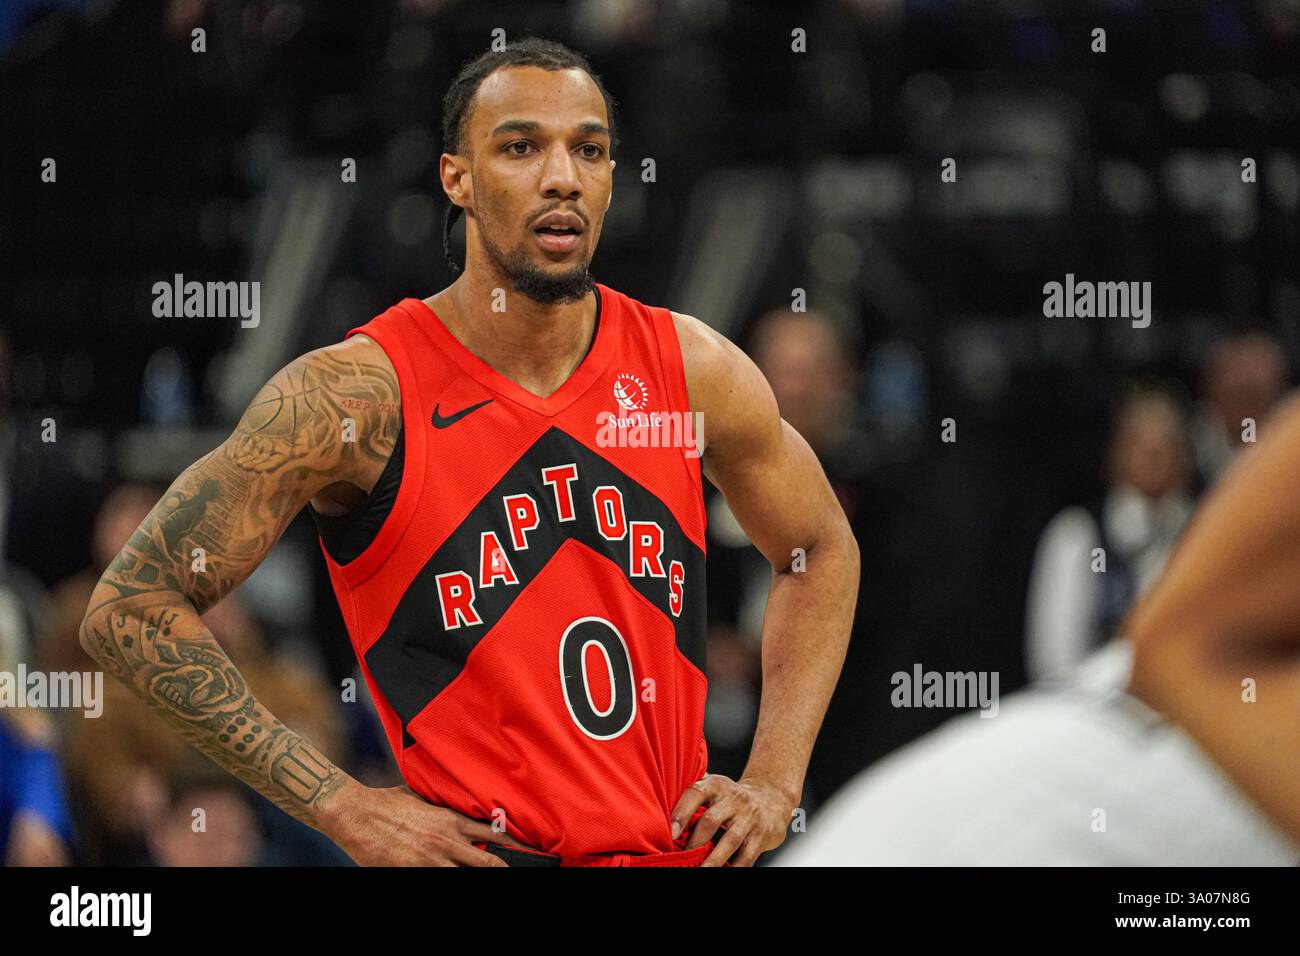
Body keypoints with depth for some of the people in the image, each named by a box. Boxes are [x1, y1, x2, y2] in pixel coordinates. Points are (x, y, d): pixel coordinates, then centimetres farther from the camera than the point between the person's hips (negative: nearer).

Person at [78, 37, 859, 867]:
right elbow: (130, 609, -11)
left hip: (688, 847, 4)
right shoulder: (360, 393, -12)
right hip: (487, 852, -4)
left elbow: (822, 551, 20)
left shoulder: (691, 369, 1)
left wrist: (774, 784, 7)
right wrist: (345, 808, -14)